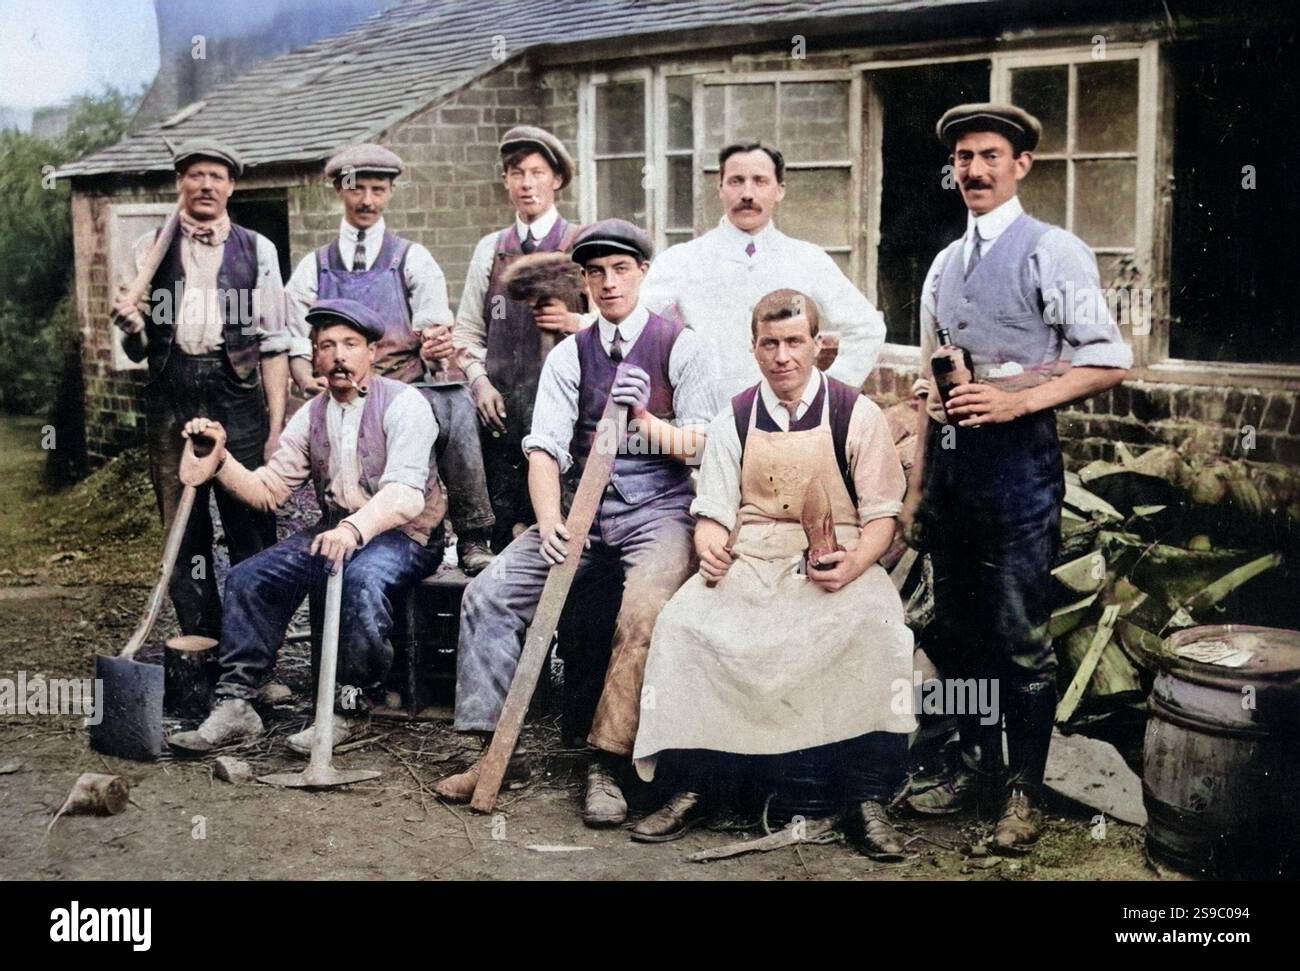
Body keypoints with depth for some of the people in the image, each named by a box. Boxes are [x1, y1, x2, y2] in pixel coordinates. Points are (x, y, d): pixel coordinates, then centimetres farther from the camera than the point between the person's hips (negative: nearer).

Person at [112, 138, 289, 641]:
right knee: (183, 537, 6)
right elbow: (137, 349, 12)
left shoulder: (257, 249, 7)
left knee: (251, 532, -3)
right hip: (170, 397, 2)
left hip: (237, 396, -2)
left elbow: (273, 344, 4)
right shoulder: (151, 248, 12)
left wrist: (277, 426, -4)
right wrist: (131, 326, -12)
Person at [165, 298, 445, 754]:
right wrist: (221, 458, -11)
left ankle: (350, 706, -22)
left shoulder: (402, 403, -11)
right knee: (248, 578, -9)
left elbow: (405, 493, -26)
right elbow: (266, 489, 7)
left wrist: (355, 528, -44)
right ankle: (234, 703, -4)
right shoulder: (311, 417, 10)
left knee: (360, 578, -37)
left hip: (404, 534, -6)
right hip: (335, 532, 7)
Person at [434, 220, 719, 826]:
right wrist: (550, 521, -18)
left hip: (658, 509, -4)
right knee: (488, 595, -15)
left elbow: (701, 448, -1)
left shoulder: (681, 347, 5)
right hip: (581, 509, 4)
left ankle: (607, 768, -23)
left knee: (642, 615, -32)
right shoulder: (569, 356, 13)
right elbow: (545, 448, 0)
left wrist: (648, 420, -21)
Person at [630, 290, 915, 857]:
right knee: (682, 619, -25)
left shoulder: (856, 415, 2)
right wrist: (711, 550, -14)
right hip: (749, 560, 2)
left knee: (876, 625, -33)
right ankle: (694, 786, -10)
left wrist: (854, 565, -18)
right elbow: (713, 513, 9)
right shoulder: (733, 421, 10)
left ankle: (867, 798, -20)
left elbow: (881, 514, 2)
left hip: (836, 563, -2)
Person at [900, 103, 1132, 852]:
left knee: (1022, 638, -1)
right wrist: (918, 486, 16)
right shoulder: (944, 266, 14)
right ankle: (979, 766, 30)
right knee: (956, 630, 15)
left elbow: (1109, 361, -9)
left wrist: (1020, 400, -18)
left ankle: (1024, 792, 14)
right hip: (950, 457, 7)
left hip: (1017, 457, -7)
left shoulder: (1053, 252, -5)